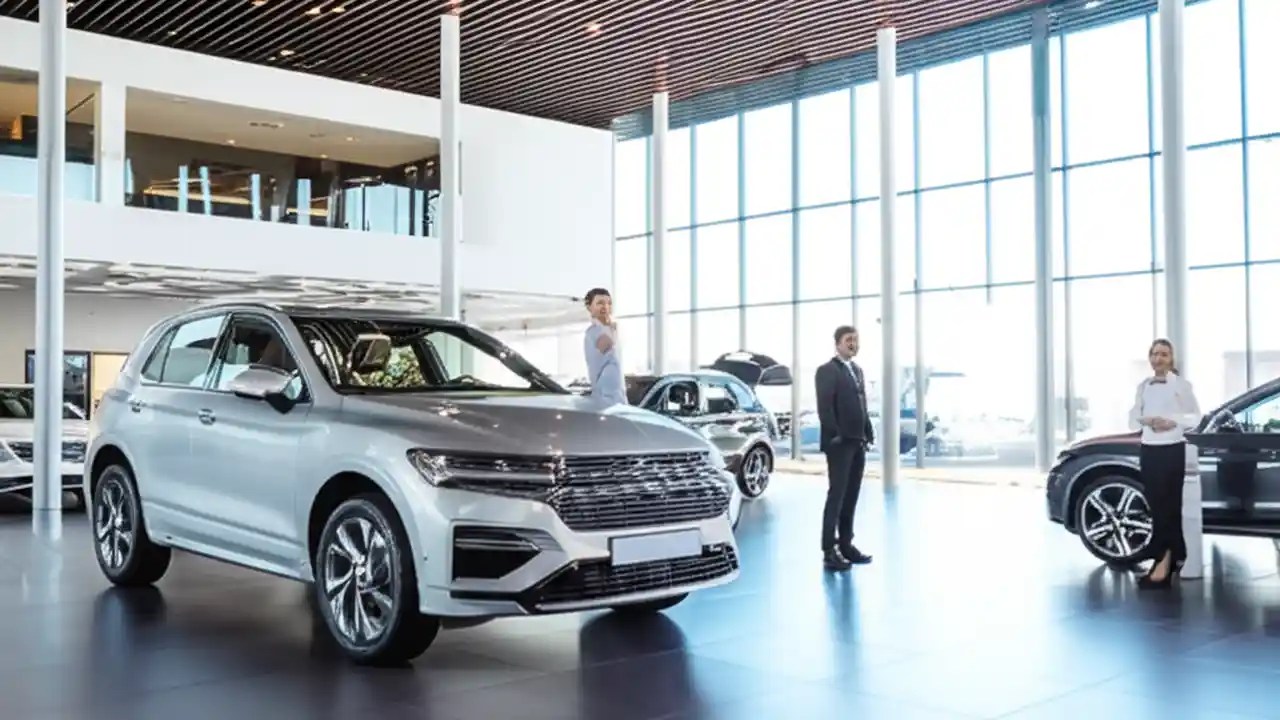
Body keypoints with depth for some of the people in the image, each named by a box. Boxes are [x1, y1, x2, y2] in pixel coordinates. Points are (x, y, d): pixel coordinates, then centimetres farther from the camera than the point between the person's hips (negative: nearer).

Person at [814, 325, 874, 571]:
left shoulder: (857, 370, 18)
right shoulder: (827, 371, -7)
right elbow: (825, 408, -15)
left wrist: (868, 433, 10)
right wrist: (835, 436, -20)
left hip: (858, 442, 7)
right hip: (839, 443, -7)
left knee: (851, 497, 10)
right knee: (836, 496, -6)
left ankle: (845, 544, 17)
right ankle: (829, 550, -3)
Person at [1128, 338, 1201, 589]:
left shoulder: (1181, 384, -2)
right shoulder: (1143, 386, 10)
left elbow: (1195, 416, 1)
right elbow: (1133, 419, 10)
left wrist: (1173, 422, -15)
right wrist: (1146, 420, -10)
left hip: (1173, 450, -4)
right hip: (1148, 450, 5)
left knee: (1169, 505, -4)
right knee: (1156, 506, 5)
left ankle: (1165, 559, -2)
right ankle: (1175, 557, 16)